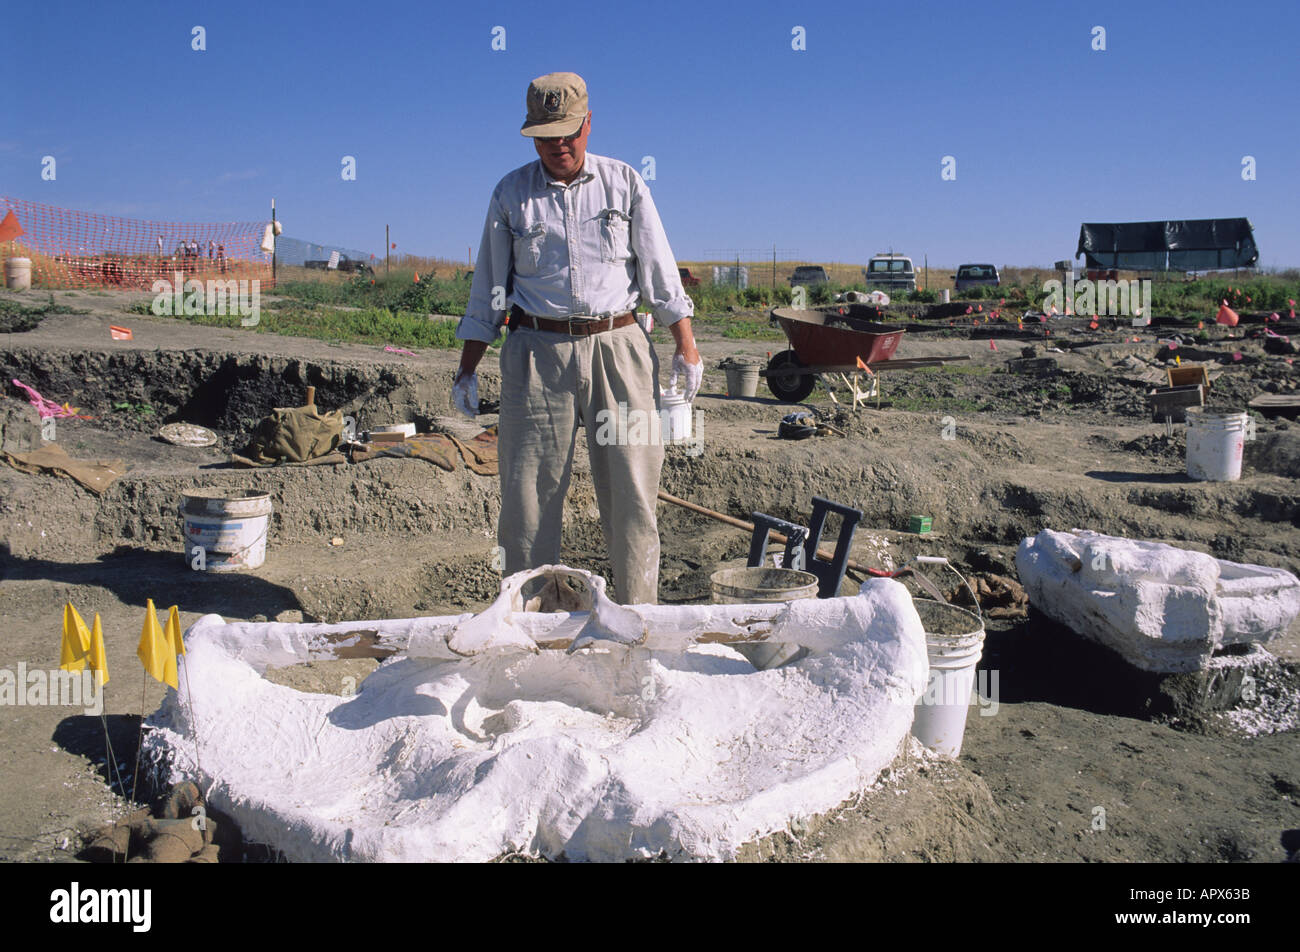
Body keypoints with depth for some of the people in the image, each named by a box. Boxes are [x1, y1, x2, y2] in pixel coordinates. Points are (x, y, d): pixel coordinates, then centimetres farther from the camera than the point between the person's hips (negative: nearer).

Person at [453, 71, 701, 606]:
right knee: (529, 490, -1)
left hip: (618, 346, 0)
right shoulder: (511, 193, 9)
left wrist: (685, 346, 3)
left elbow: (659, 272, 9)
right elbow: (488, 287, 11)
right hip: (538, 353, 0)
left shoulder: (623, 182, 9)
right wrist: (467, 369, 7)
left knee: (631, 487, 0)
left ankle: (638, 613, 11)